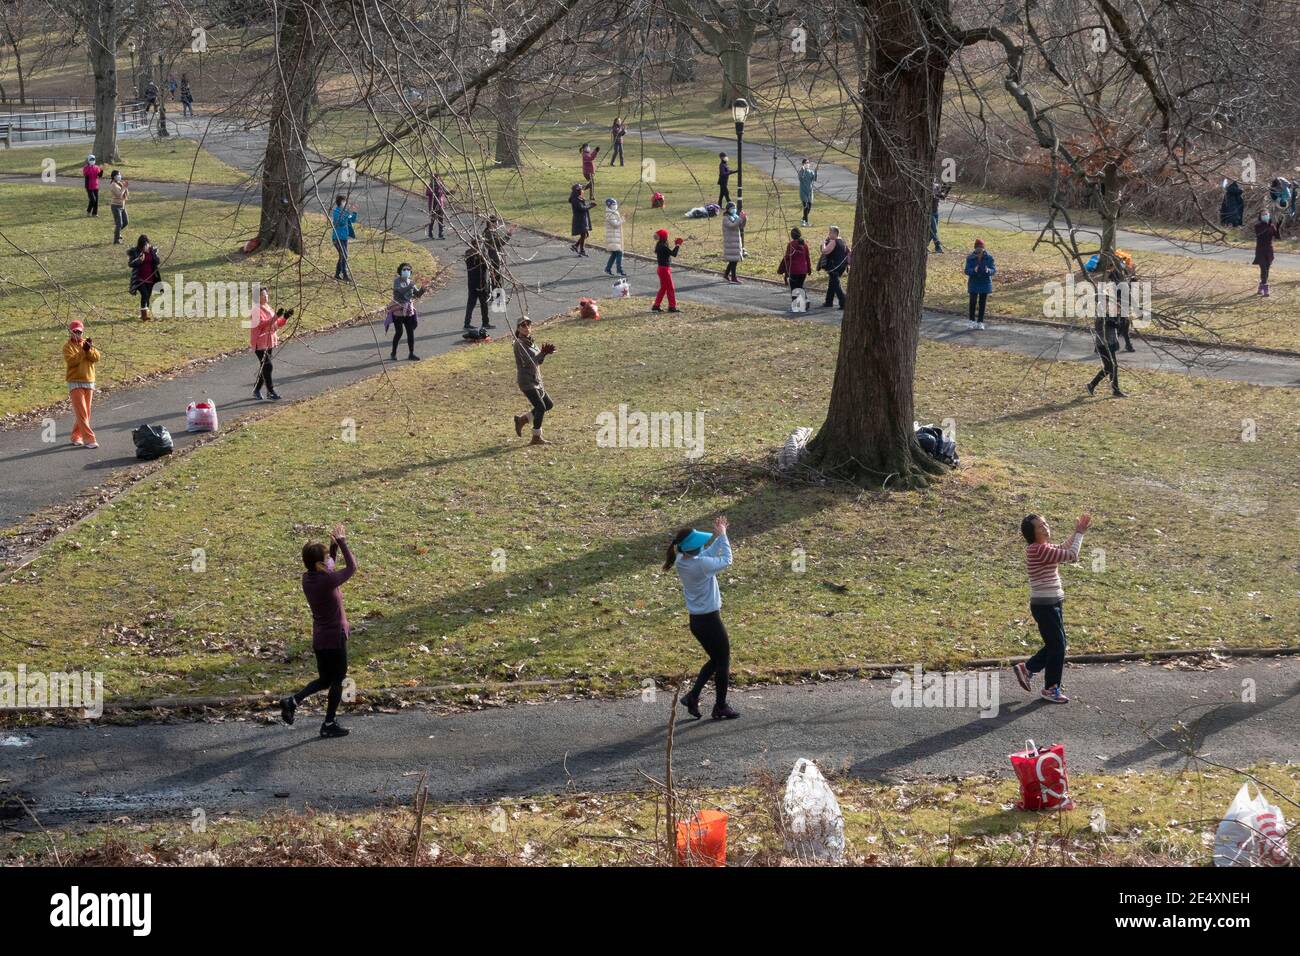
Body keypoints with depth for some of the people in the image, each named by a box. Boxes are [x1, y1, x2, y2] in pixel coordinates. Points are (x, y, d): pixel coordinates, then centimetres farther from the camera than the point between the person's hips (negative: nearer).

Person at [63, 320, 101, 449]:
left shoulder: (87, 343, 11)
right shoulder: (68, 346, -3)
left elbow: (96, 357, -3)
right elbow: (71, 361, -18)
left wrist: (89, 349, -19)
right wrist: (83, 350, -23)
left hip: (89, 382, 5)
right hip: (75, 383, -5)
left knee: (85, 413, 10)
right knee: (81, 413, -9)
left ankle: (76, 437, 22)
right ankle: (89, 439, -12)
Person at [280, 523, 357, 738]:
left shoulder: (307, 578, -1)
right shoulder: (327, 581, -24)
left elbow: (328, 570, 19)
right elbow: (352, 568, -12)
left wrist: (335, 545, 8)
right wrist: (341, 542, -5)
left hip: (319, 638, 8)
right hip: (334, 639, -8)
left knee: (324, 680, 20)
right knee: (337, 681, 8)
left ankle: (293, 701, 2)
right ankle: (329, 725, 14)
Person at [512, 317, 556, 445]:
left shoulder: (531, 342, 12)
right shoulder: (519, 343, -14)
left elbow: (539, 361, 7)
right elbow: (530, 362, -23)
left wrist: (544, 352, -13)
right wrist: (543, 353, -32)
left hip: (537, 380, 9)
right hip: (526, 381, -9)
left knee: (549, 405, 14)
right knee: (541, 407, -13)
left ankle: (522, 419, 24)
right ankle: (536, 437, -3)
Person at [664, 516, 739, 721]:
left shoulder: (682, 562, -1)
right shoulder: (700, 564, -25)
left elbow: (707, 555, 15)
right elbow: (726, 560, -10)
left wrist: (716, 536, 7)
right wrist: (722, 535, -2)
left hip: (696, 620, 8)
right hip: (710, 620, -8)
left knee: (715, 660, 23)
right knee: (723, 662, 10)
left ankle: (693, 697, 17)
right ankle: (720, 707, 20)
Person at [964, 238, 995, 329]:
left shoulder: (989, 258, -6)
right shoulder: (970, 258, -8)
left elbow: (994, 269, -8)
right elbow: (967, 271, -10)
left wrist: (988, 271, -31)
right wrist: (973, 270, -32)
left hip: (985, 283, 1)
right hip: (974, 283, -1)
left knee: (982, 303, 5)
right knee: (973, 302, -2)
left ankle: (980, 323, 13)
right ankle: (971, 320, 19)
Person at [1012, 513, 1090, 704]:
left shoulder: (1042, 548, 9)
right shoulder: (1039, 550, -21)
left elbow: (1064, 549, 25)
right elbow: (1072, 555, -20)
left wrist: (1077, 532, 14)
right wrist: (1080, 533, -9)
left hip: (1050, 604, 10)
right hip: (1045, 605, -10)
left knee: (1055, 644, 18)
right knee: (1057, 646, 2)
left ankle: (1026, 669, 26)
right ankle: (1051, 689, 13)